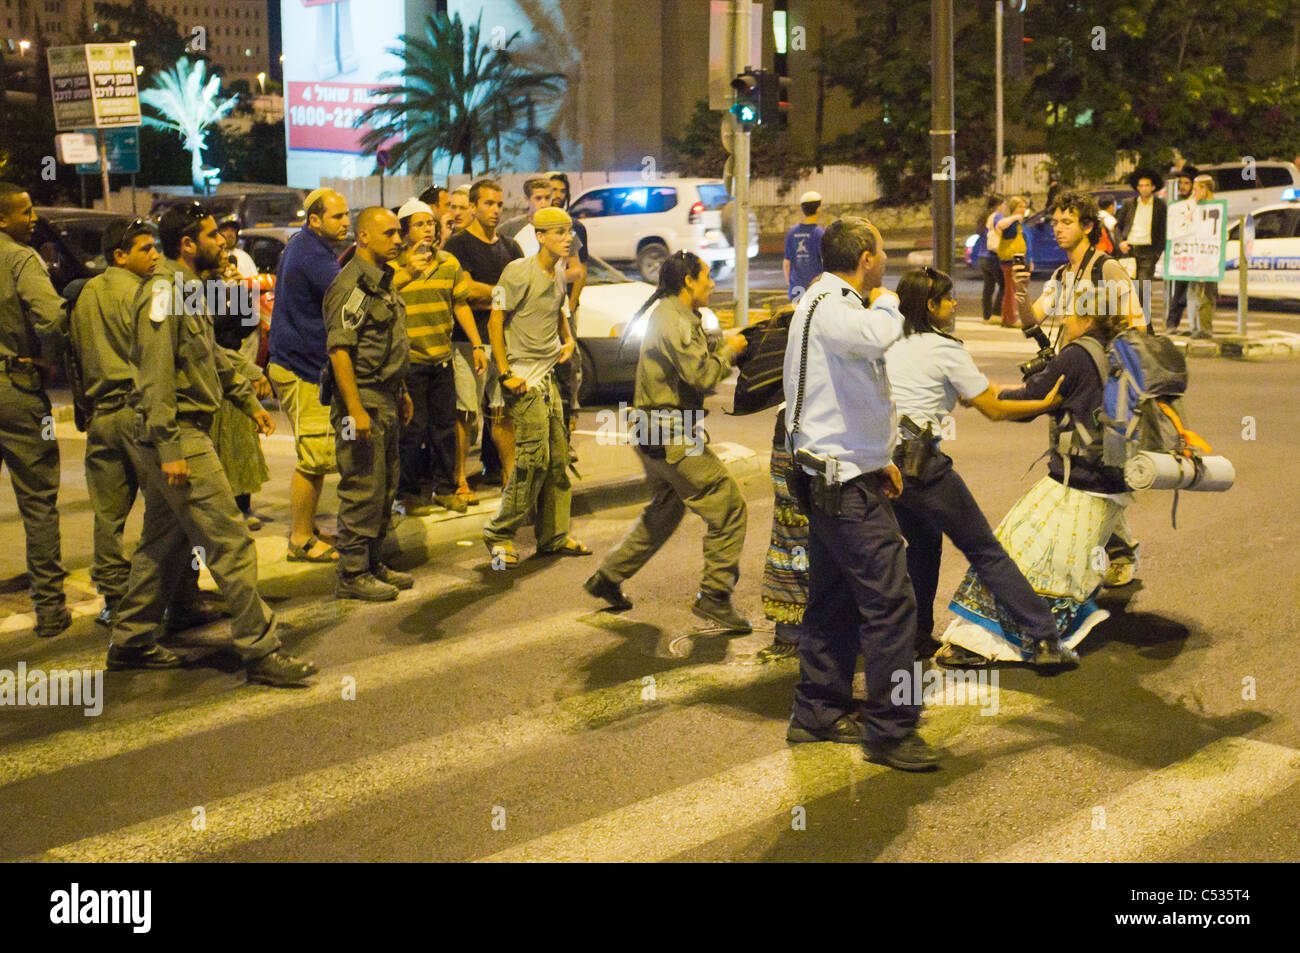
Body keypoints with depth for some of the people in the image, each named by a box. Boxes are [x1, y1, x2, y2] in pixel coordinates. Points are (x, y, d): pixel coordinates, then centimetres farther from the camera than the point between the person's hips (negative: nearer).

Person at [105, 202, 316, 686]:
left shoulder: (190, 291, 16)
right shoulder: (163, 291, -15)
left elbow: (213, 356, 28)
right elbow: (156, 375, -20)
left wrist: (249, 400, 28)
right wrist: (170, 448, -23)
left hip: (188, 433, 11)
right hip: (177, 435, -11)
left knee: (165, 542, 17)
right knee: (231, 543, -8)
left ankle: (131, 641, 26)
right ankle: (260, 650, -3)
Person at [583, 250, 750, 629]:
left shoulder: (672, 314, 18)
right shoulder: (673, 320, -17)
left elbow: (694, 359, 19)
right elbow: (701, 376, -24)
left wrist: (721, 346, 5)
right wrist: (728, 351, -8)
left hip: (659, 435, 11)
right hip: (673, 437, -11)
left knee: (663, 513, 24)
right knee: (728, 507, -7)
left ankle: (608, 578, 31)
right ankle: (714, 596, -2)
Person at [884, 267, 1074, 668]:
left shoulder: (890, 345, 14)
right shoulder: (946, 349, -5)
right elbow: (994, 410, -2)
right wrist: (1045, 404, 10)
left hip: (880, 461, 7)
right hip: (921, 464, -7)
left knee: (924, 543, 26)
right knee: (985, 552, -1)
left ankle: (917, 637, 27)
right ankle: (1045, 640, 1)